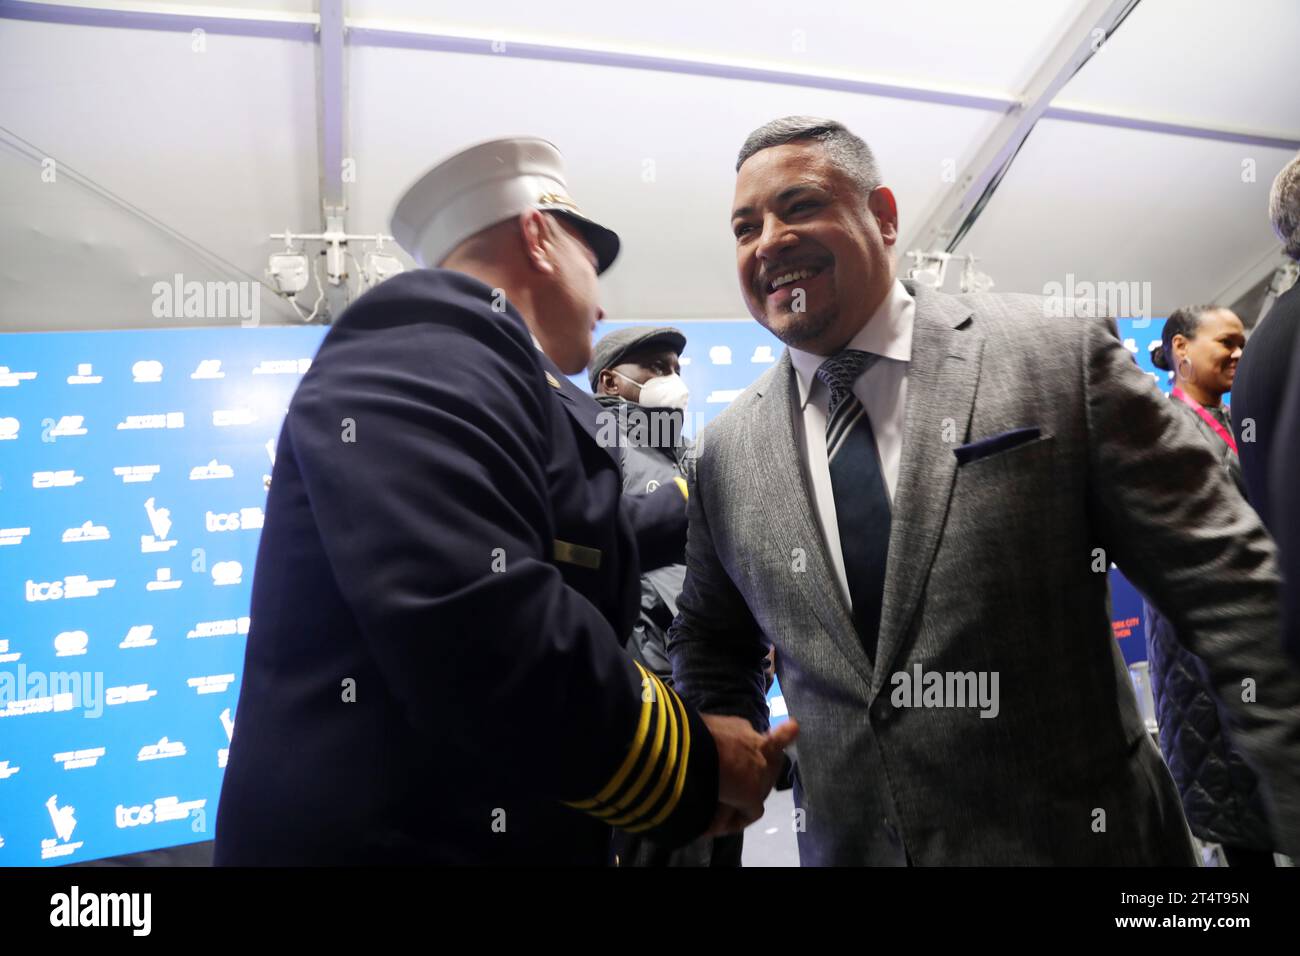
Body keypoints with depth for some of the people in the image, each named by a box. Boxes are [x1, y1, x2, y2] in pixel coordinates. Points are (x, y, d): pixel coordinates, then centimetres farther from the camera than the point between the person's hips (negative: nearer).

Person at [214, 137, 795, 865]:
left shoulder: (489, 382, 14)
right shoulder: (426, 353, -16)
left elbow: (587, 554, 28)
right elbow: (478, 631, -31)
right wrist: (695, 763, -17)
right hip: (392, 840, -10)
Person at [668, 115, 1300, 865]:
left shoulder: (1059, 354, -10)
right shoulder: (728, 453, -1)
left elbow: (1227, 593, -9)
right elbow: (711, 645, 12)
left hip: (1078, 835, -2)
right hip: (845, 845, 3)